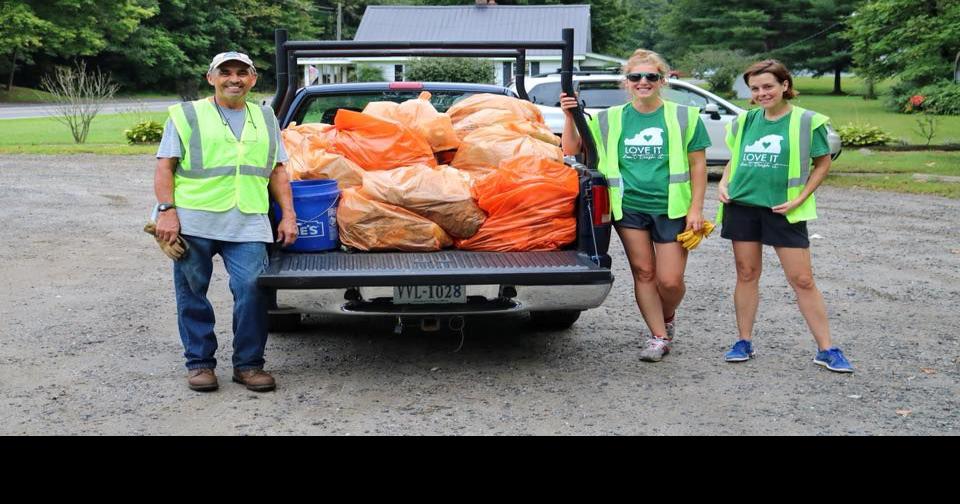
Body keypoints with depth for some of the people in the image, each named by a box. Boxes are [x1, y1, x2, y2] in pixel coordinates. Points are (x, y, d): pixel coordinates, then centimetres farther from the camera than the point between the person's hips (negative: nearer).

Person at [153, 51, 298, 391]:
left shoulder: (265, 119, 19)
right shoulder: (187, 115, 8)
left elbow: (277, 171, 20)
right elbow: (165, 167, 2)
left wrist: (288, 215, 11)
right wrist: (166, 211, -9)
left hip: (248, 224, 1)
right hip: (193, 220, -1)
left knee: (252, 289, -10)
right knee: (192, 294, 4)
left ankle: (248, 363, 3)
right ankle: (199, 363, 16)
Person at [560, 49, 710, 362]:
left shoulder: (683, 117, 1)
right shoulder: (611, 119, 7)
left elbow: (698, 165, 3)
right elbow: (572, 149, 7)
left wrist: (696, 209, -4)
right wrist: (569, 117, -8)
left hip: (671, 209, -2)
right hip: (629, 207, 2)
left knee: (670, 280, -3)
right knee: (643, 272, 3)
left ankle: (667, 318, 30)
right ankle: (658, 336, 17)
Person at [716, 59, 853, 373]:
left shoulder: (806, 121, -5)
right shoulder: (746, 121, 8)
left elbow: (822, 163, 0)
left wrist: (800, 198, -10)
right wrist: (723, 183, 3)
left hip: (783, 210, -4)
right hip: (742, 205, 4)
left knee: (802, 280, -2)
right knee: (746, 274, 9)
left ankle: (826, 349, 5)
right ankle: (744, 342, 20)